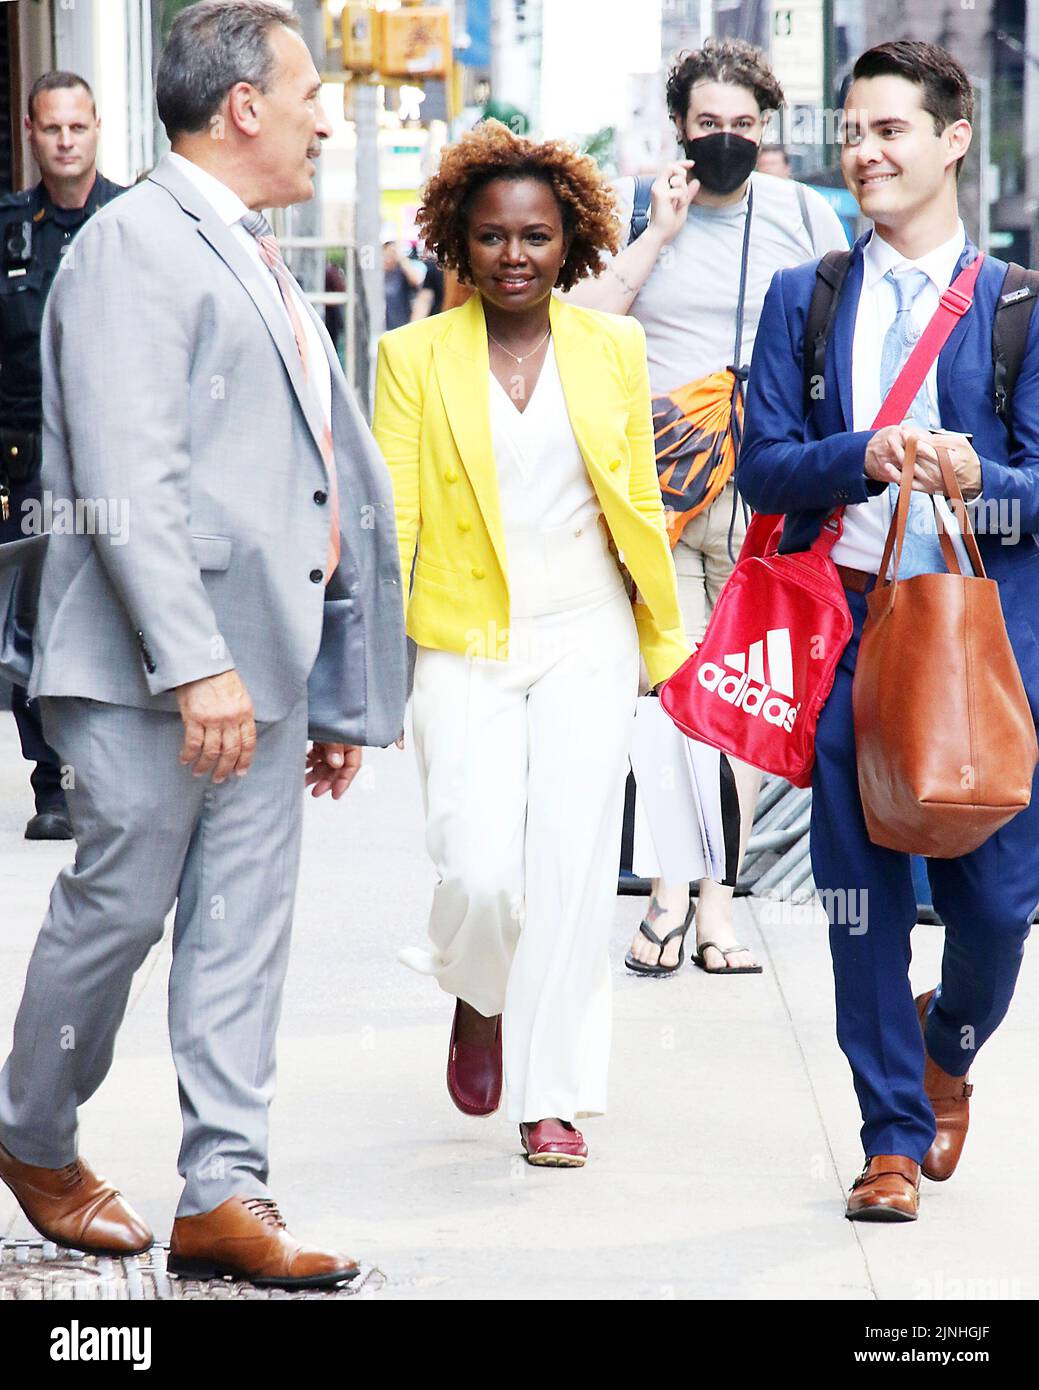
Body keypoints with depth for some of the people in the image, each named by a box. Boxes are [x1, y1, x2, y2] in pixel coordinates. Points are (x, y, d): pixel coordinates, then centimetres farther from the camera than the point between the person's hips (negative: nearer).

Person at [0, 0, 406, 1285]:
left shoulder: (257, 263, 19)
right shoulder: (138, 242, -10)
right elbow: (129, 478, -18)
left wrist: (336, 690, 20)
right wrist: (193, 662, -24)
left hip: (261, 667, 8)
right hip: (155, 666, -8)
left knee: (243, 932, 6)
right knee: (117, 907, 1)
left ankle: (222, 1196, 8)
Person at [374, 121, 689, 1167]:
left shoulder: (613, 349, 5)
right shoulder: (415, 356, 0)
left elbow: (639, 502, 12)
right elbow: (388, 518, -1)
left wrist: (664, 635, 13)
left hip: (585, 640, 1)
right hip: (464, 648, -1)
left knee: (572, 869, -4)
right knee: (480, 874, -10)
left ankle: (554, 1098, 6)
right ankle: (479, 998, 25)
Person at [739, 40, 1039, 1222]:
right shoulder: (801, 299, 10)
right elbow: (761, 466, 2)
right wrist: (867, 457, -16)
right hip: (843, 624, 1)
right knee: (861, 894, 2)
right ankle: (894, 1136, 14)